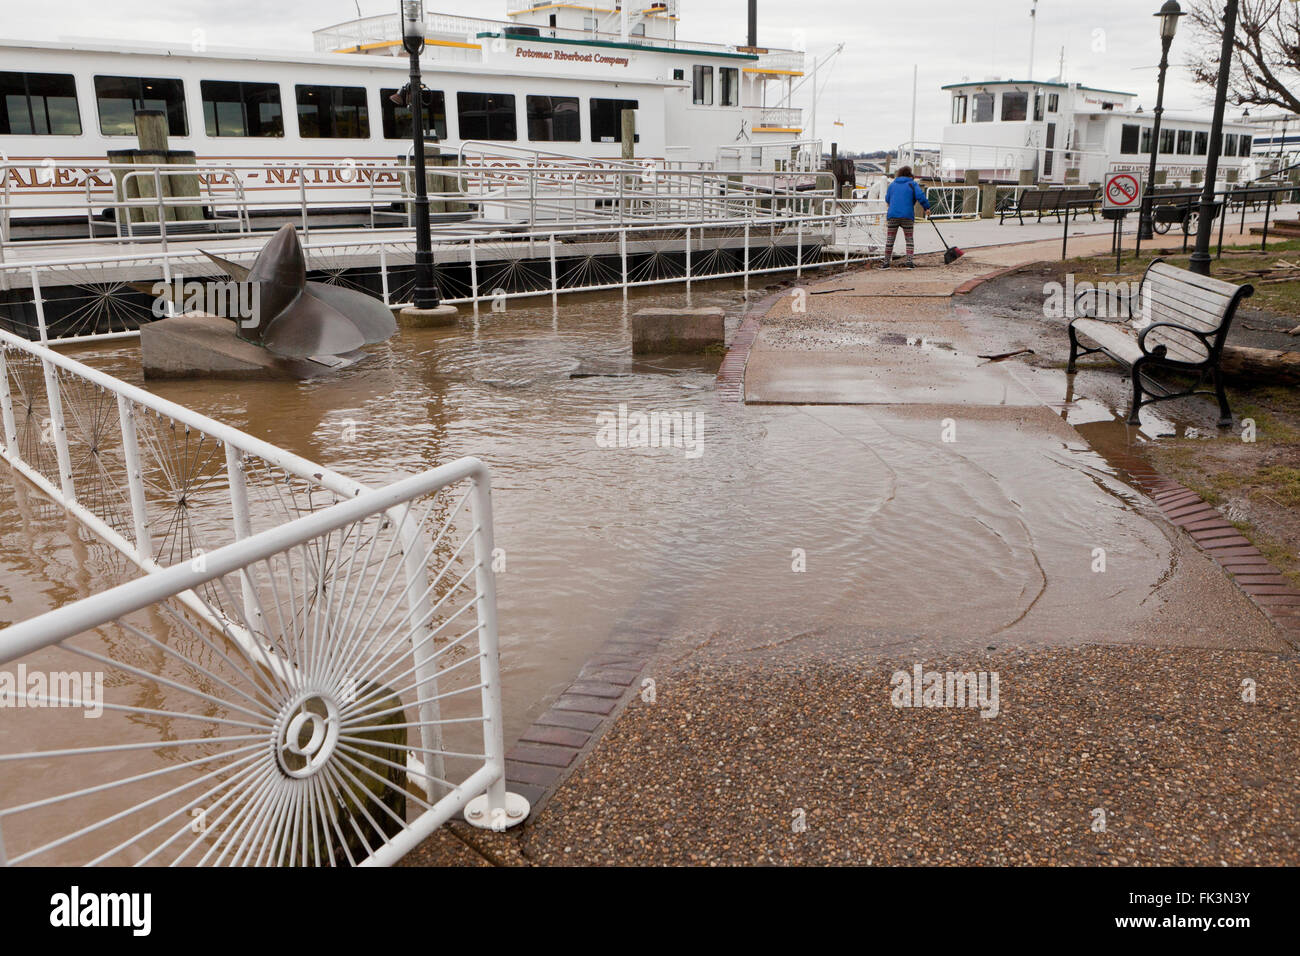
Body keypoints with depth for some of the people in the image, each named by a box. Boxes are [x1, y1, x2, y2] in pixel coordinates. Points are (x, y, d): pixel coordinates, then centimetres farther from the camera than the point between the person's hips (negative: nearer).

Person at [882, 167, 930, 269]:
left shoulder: (892, 185, 10)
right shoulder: (912, 184, 1)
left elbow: (887, 199, 18)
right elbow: (920, 196, -11)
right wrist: (926, 207, -3)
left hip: (892, 215, 2)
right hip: (907, 216, -2)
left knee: (890, 240, 7)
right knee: (909, 240, 8)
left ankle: (886, 262, 5)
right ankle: (909, 262, -2)